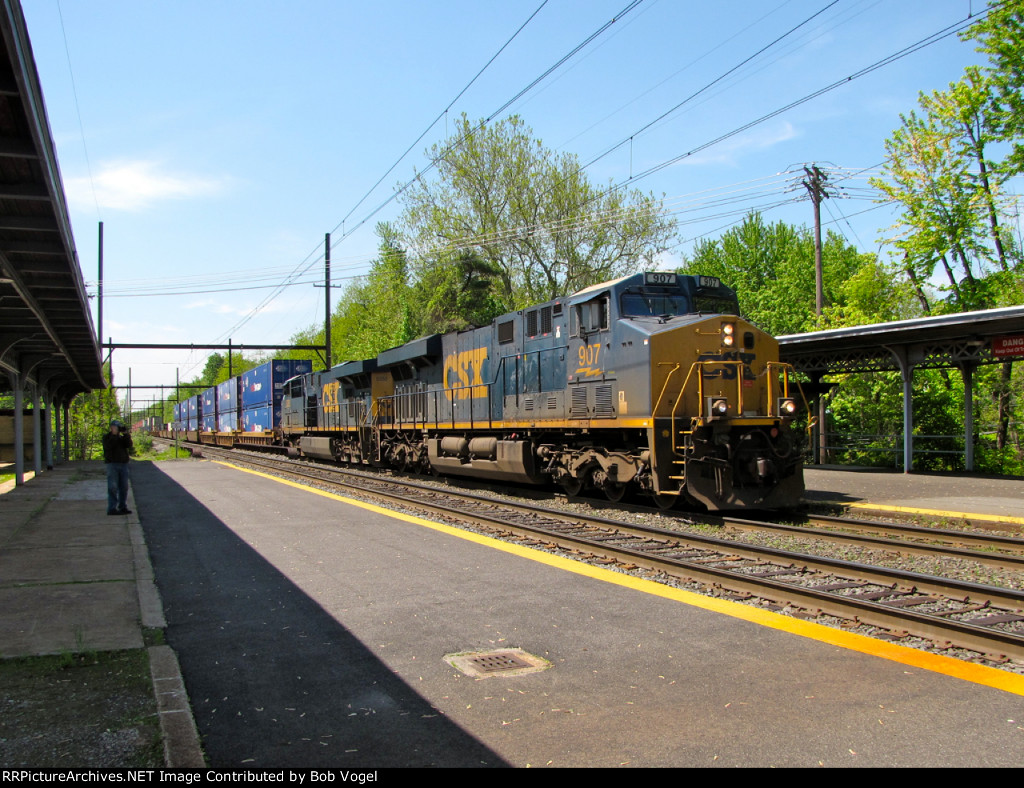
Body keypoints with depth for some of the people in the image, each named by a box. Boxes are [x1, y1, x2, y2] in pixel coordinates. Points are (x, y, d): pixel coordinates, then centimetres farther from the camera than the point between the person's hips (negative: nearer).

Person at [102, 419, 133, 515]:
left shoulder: (123, 437, 16)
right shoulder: (106, 437, 5)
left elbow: (129, 445, -2)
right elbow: (108, 446, -15)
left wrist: (125, 433, -10)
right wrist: (114, 434, -14)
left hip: (123, 464, 5)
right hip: (112, 464, -5)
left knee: (124, 487, 5)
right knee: (113, 487, -8)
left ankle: (123, 507, 10)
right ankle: (112, 508, -8)